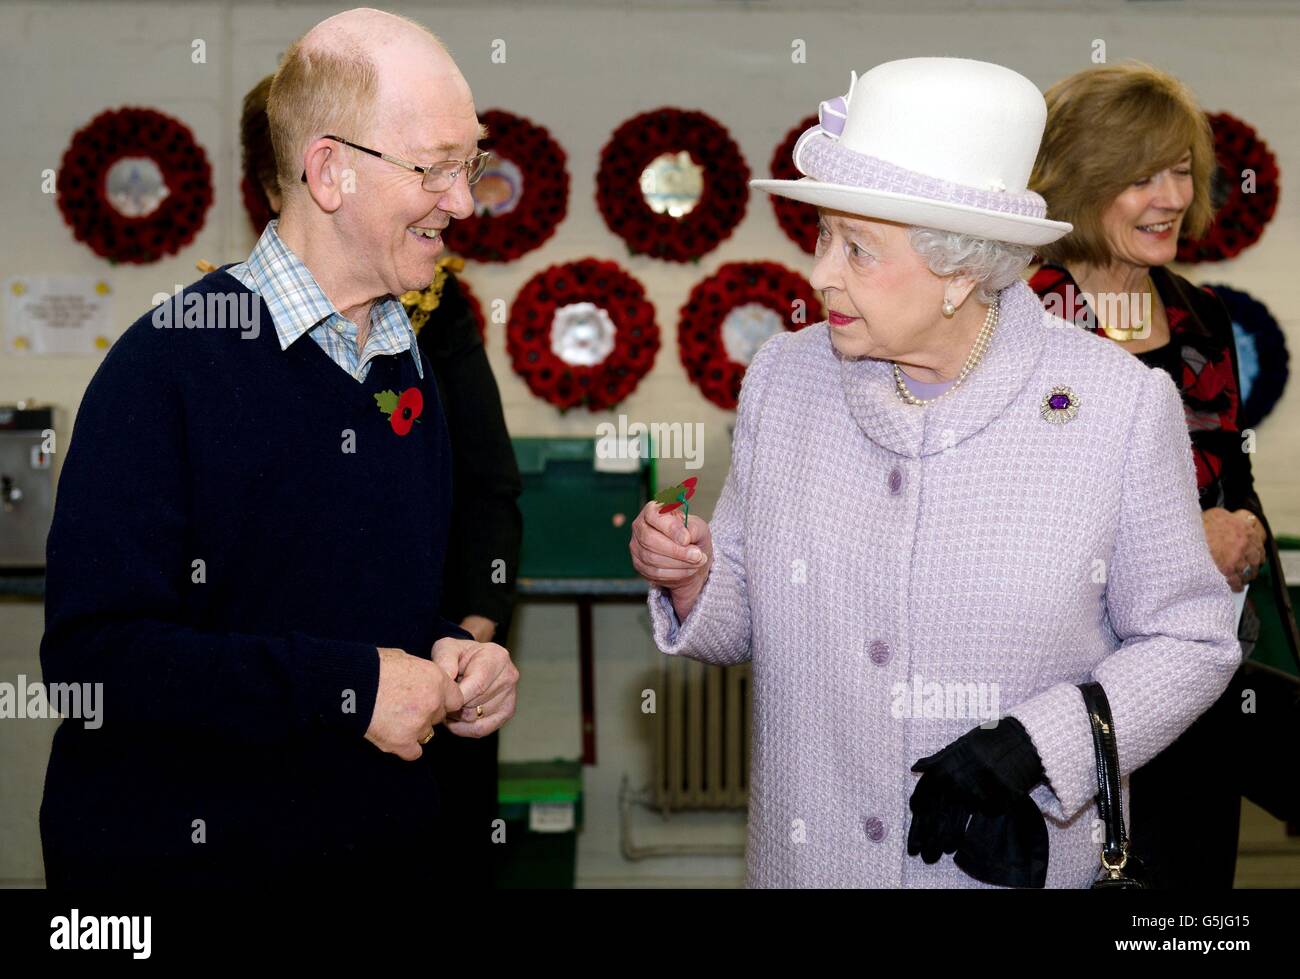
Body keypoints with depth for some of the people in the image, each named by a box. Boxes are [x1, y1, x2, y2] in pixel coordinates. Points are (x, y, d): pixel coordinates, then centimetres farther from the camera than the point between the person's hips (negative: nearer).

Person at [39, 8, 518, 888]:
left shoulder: (411, 365, 7)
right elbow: (92, 653, -23)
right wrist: (348, 687, -22)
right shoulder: (170, 362, -17)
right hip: (188, 851, -6)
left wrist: (454, 660, -5)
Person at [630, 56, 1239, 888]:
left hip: (1028, 864, -2)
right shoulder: (783, 376, -4)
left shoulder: (1121, 404, -13)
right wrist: (690, 584, -17)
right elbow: (744, 620, 4)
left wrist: (1035, 748, -19)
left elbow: (1189, 641, -7)